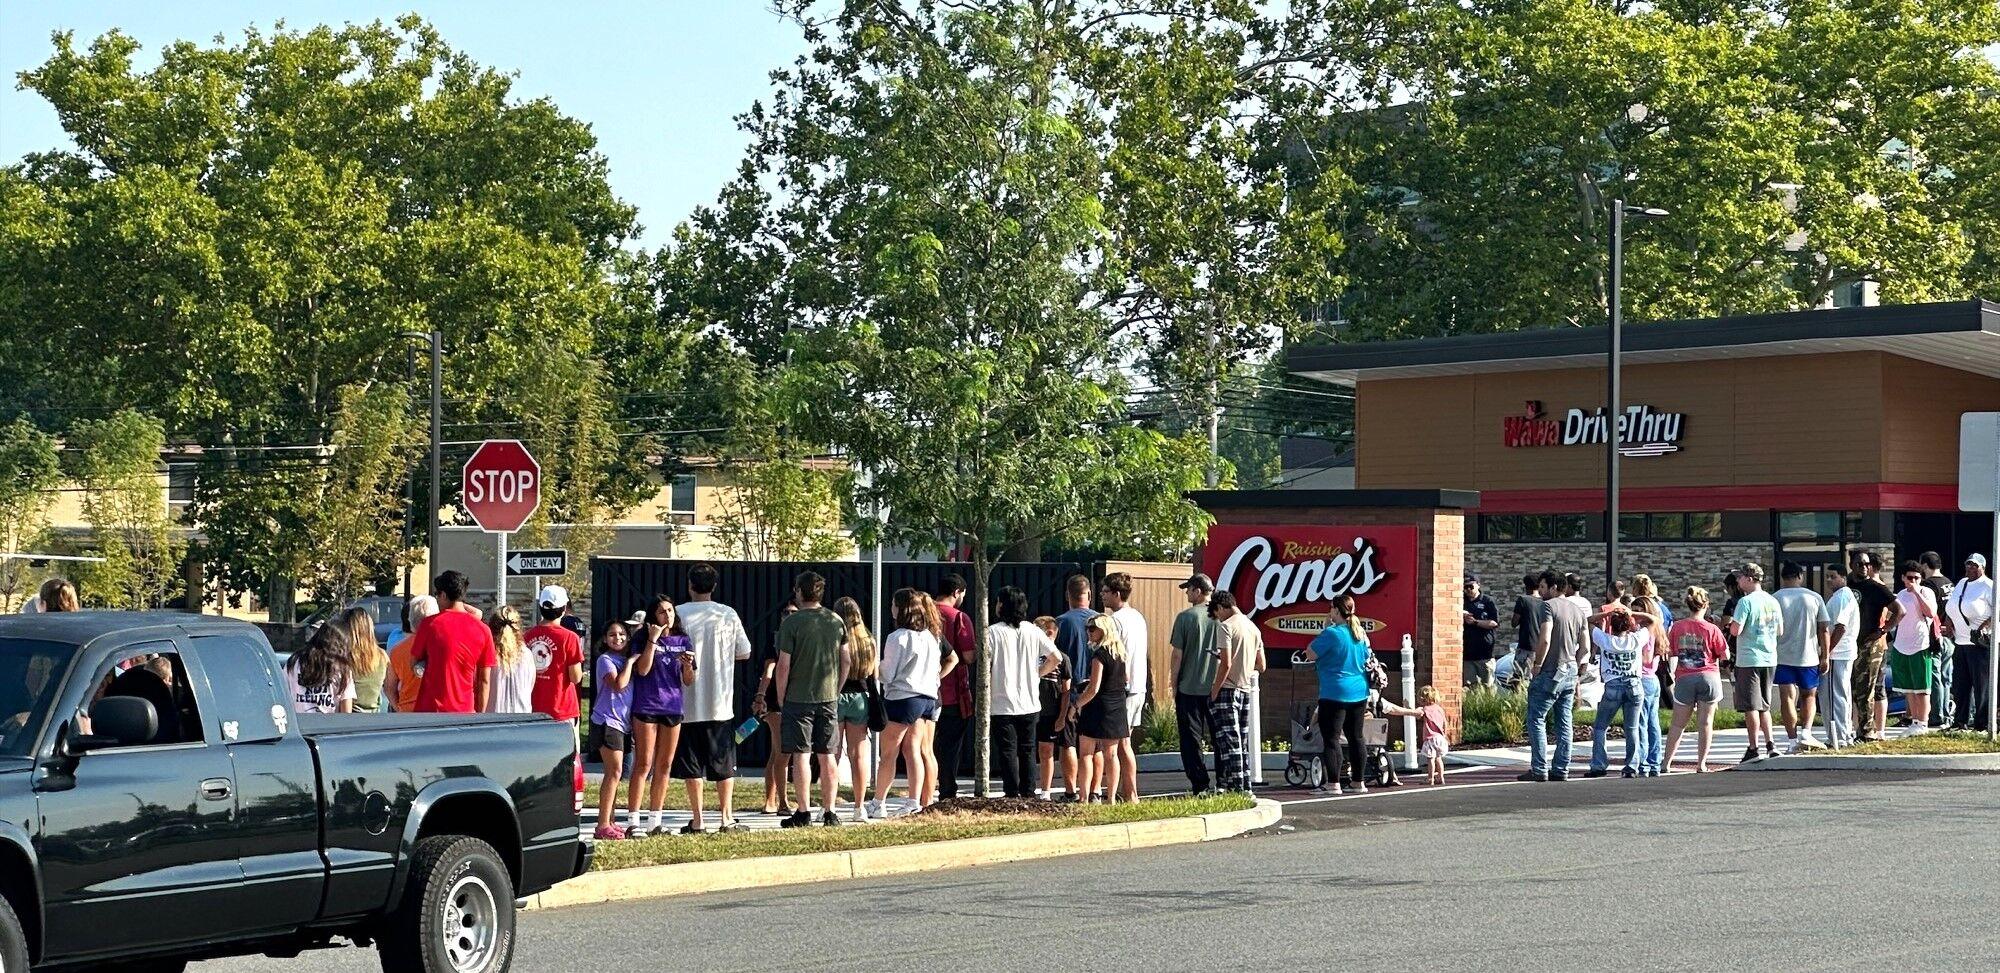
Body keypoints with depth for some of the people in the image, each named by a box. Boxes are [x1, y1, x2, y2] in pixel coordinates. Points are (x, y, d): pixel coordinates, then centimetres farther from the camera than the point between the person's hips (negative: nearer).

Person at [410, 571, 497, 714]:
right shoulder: (482, 630, 1)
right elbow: (484, 681, 5)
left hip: (430, 709, -2)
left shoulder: (430, 624, -4)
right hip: (465, 711, 2)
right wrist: (480, 715, 11)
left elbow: (413, 663, 7)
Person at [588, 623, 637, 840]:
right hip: (607, 721, -8)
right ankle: (603, 825, -16)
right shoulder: (605, 660, -6)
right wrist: (630, 662, -12)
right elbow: (619, 684, -19)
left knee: (614, 773, 9)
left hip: (622, 722, 8)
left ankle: (610, 822, 13)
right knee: (614, 771, -14)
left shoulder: (626, 660, 18)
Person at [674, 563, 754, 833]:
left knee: (692, 765, 5)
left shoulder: (680, 614, -7)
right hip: (721, 703, 1)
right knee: (724, 763, 10)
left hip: (687, 702, -1)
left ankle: (697, 819, 3)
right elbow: (744, 654, 6)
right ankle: (727, 818, 8)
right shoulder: (728, 615, -1)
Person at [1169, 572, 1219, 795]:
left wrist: (1174, 685, 2)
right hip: (1217, 688, 3)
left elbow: (1178, 655, -7)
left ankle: (1200, 785, -3)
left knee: (1191, 739, 2)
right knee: (1219, 737, 12)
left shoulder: (1185, 617, -8)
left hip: (1189, 687, -3)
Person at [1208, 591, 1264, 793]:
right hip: (1246, 690, 7)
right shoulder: (1253, 628, 12)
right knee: (1243, 741, 13)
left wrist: (1214, 691, -12)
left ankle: (1235, 787, -9)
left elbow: (1226, 664, -18)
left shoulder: (1226, 626, -11)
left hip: (1228, 690, -7)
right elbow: (1261, 666, 15)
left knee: (1229, 741, -6)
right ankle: (1246, 786, 14)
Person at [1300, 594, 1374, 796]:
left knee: (1331, 738, -5)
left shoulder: (1332, 633, -14)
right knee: (1355, 738, 11)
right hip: (1359, 693, 7)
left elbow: (1310, 654, -9)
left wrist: (1325, 628, -4)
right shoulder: (1361, 634, 9)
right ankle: (1359, 783, 13)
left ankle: (1333, 784, -10)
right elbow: (1367, 660, 20)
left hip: (1335, 694, -7)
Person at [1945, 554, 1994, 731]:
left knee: (1981, 685, -4)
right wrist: (1951, 629, 11)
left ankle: (1982, 723, -1)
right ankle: (1960, 721, 17)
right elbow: (1951, 610, 25)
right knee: (1960, 685, 10)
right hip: (1960, 643, 8)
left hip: (1980, 644, -8)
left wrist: (1985, 626, -21)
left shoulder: (1987, 586, -7)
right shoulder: (1961, 583, 16)